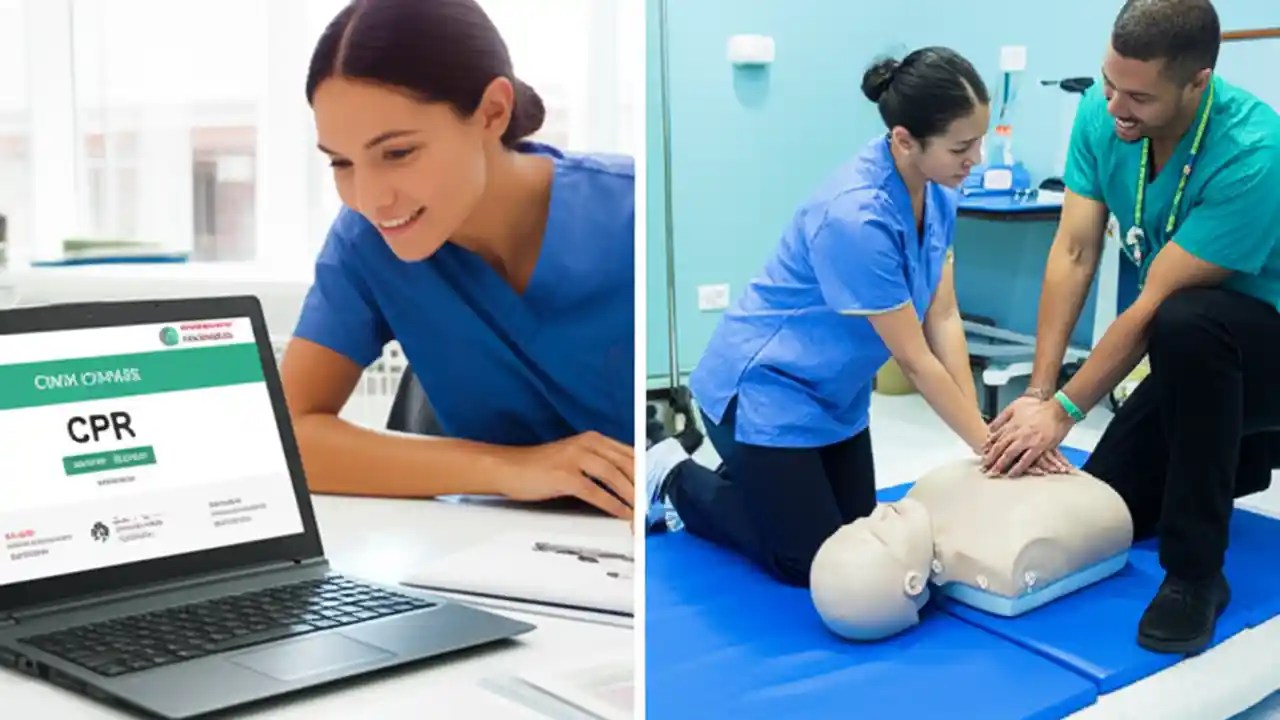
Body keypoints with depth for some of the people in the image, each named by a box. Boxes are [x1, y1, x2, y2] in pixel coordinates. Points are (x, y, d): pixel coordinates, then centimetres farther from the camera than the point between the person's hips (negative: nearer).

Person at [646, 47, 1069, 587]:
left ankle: (746, 479, 33)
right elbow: (914, 359, -25)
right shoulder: (856, 217, -34)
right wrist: (989, 447, -16)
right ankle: (674, 480, 17)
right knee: (814, 564, 1)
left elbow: (943, 319, -5)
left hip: (833, 394, 8)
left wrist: (986, 433, -10)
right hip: (766, 390, -8)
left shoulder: (937, 193, -9)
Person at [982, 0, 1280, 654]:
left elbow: (1156, 305, -31)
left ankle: (1195, 573, -26)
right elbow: (1073, 255, -15)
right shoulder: (1102, 115, -14)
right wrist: (1038, 394, -21)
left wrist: (1064, 410, -27)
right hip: (1193, 360, 7)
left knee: (1186, 323, -40)